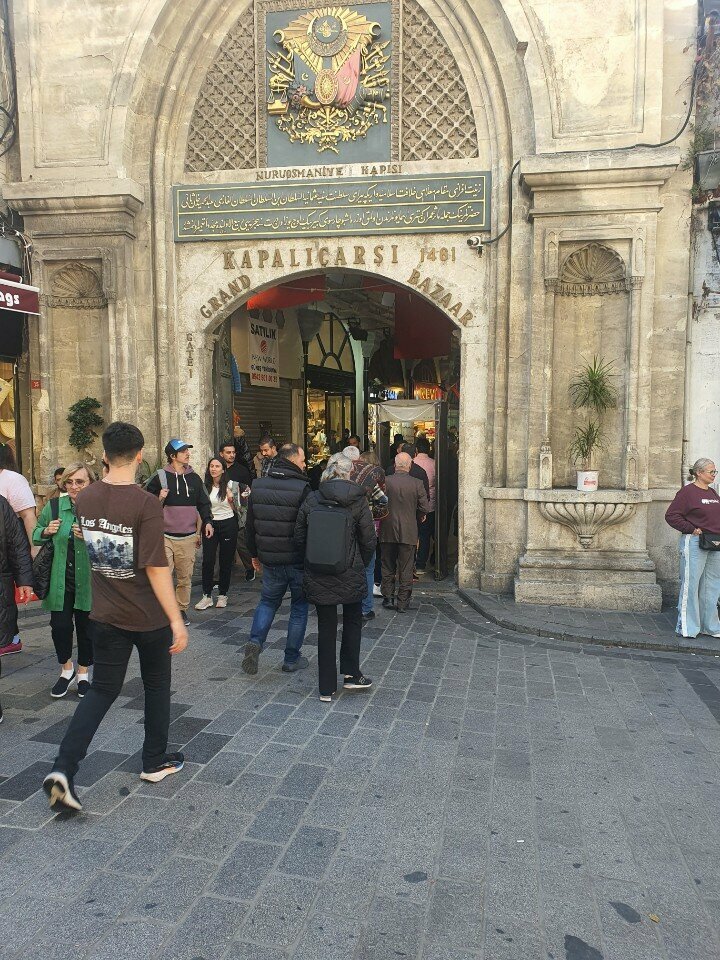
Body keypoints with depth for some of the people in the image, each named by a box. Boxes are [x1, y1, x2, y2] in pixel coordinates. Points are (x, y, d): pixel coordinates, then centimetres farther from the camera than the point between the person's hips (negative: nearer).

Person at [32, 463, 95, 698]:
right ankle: (66, 670, 31)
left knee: (86, 628, 10)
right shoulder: (54, 507, 0)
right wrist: (46, 531, -7)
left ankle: (83, 673, 32)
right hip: (60, 580, 2)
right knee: (60, 626, 4)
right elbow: (35, 536, 14)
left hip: (88, 581, -2)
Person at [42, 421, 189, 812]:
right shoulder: (146, 504, -23)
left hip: (106, 615, 4)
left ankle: (63, 768, 2)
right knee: (156, 686, 16)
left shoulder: (85, 498, -4)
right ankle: (155, 761, 30)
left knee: (102, 689, 15)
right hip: (148, 617, -4)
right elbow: (156, 567, -24)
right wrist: (176, 619, -18)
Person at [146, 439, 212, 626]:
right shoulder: (160, 477, -1)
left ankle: (182, 609, 24)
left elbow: (203, 503, 18)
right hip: (165, 537, -3)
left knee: (185, 577, 9)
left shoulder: (194, 478, 10)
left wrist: (207, 521, 4)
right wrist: (158, 499, -14)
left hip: (188, 538, 3)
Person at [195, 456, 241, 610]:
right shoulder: (205, 486, 3)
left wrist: (231, 499, -14)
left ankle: (223, 595, 18)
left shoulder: (231, 485, -3)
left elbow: (236, 509, 2)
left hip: (228, 524, -2)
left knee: (226, 561, 5)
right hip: (210, 525, 2)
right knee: (207, 561, -6)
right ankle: (207, 596, 3)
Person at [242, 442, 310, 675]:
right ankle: (292, 659, 18)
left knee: (268, 601, 22)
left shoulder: (258, 486, 2)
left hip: (270, 559, 4)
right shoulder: (302, 488, -16)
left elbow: (250, 524, 9)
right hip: (298, 560, -4)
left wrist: (255, 554, 19)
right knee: (299, 607, 12)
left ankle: (255, 641, 1)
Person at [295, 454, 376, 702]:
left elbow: (299, 539, 2)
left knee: (326, 628, 11)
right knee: (353, 620, 22)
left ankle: (327, 688, 17)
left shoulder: (311, 501, -2)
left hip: (318, 577, 2)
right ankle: (351, 674, 22)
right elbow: (368, 540, -5)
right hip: (350, 576, -1)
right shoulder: (358, 501, -7)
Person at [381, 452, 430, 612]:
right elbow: (425, 508, -5)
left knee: (388, 567, 15)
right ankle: (403, 603, 12)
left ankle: (388, 598, 19)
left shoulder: (385, 482, -9)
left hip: (388, 531, 1)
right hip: (408, 532, -1)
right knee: (405, 569, 8)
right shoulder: (417, 484, -9)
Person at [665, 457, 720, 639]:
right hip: (695, 544, -8)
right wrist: (691, 529, -16)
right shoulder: (688, 492, -9)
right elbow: (671, 515, -13)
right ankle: (688, 627, 5)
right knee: (691, 585, -3)